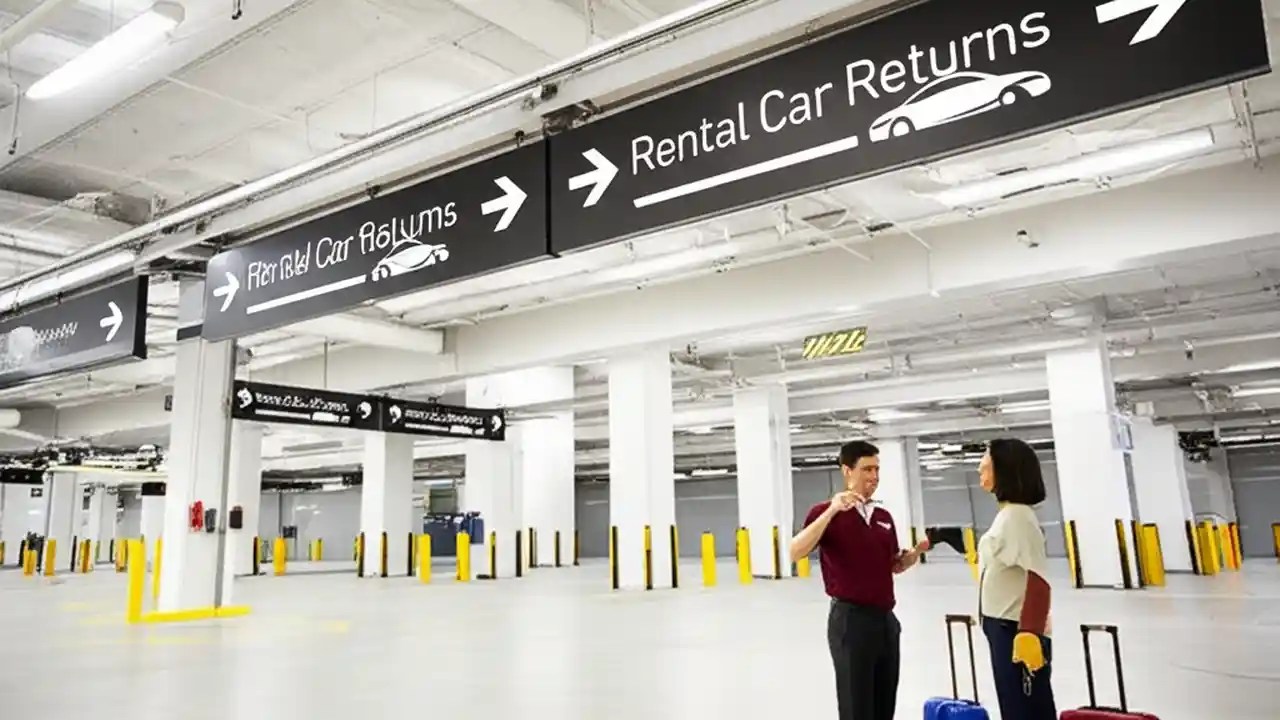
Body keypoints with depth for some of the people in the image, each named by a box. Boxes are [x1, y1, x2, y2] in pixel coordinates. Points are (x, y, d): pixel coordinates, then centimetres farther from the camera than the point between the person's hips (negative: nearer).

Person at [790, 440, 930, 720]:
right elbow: (795, 552, -25)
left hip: (885, 619, 7)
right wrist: (832, 510, -31)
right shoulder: (827, 513, -9)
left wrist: (916, 551, 0)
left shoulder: (884, 517, 12)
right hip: (850, 619, -7)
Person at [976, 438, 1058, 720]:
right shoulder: (1007, 514, 12)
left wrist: (1030, 633, -27)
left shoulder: (1017, 516, -16)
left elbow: (1038, 580, -23)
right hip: (1004, 627, 9)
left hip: (1016, 631, -9)